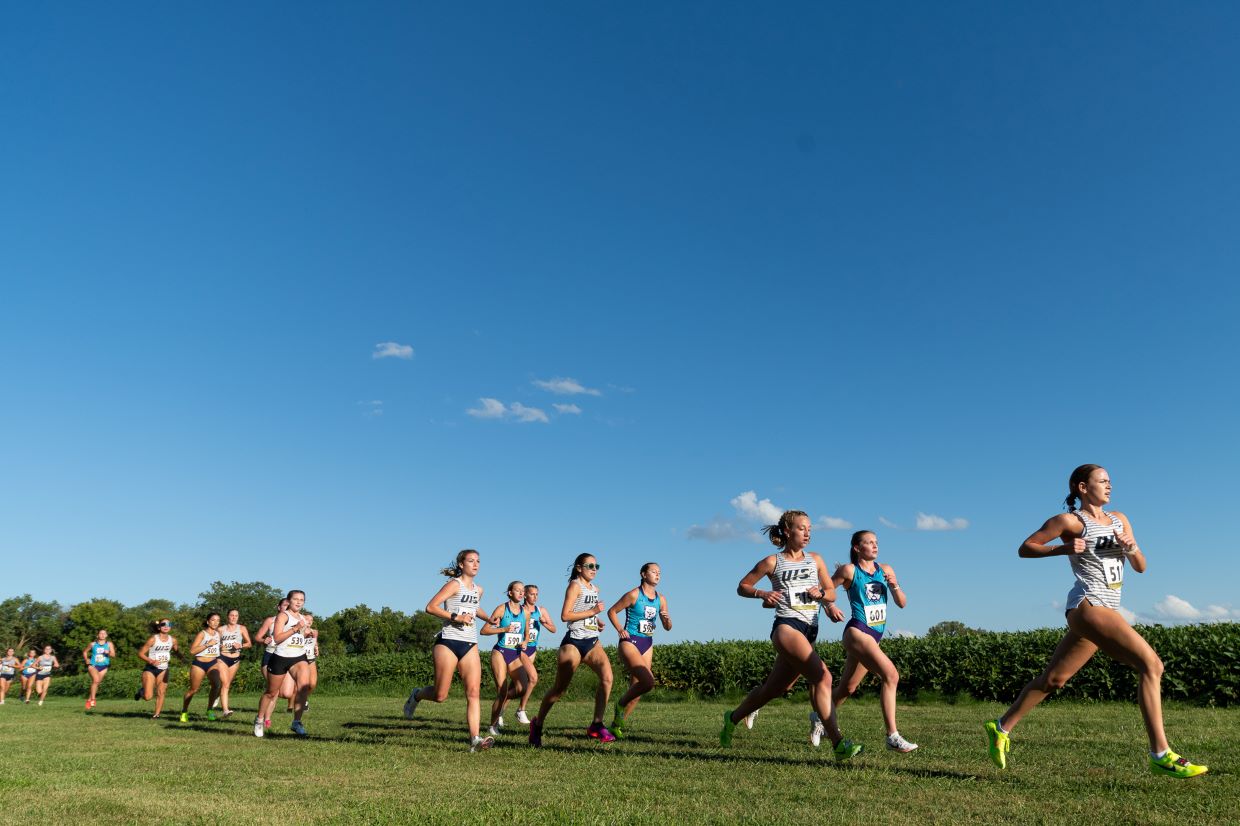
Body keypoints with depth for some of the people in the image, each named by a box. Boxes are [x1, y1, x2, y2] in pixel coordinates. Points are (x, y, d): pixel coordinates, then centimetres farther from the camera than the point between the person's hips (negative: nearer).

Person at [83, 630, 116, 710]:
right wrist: (86, 660, 6)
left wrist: (108, 653, -27)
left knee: (96, 682, 6)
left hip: (103, 667, 2)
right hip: (93, 665, -2)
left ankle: (89, 699, 26)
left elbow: (113, 654, -6)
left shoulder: (109, 644, 2)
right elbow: (84, 651, 20)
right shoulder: (93, 644, 4)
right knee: (96, 679, -25)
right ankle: (93, 699, -20)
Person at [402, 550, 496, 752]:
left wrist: (488, 618, 20)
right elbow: (431, 607, -14)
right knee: (440, 695, -1)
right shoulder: (454, 584, -5)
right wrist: (455, 617, -21)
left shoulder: (478, 590, 16)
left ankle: (475, 739, -13)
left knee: (474, 692, -9)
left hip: (470, 646, 6)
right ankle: (416, 695, 31)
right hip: (448, 642, -6)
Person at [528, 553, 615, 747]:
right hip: (573, 642, -6)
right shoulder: (575, 586, -7)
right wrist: (592, 612, -17)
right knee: (560, 689, 2)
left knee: (607, 676, -18)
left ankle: (596, 725, -11)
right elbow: (565, 615, -17)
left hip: (592, 642, 7)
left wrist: (597, 620, 13)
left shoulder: (595, 588, 16)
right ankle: (537, 723, 23)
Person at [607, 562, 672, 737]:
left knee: (636, 688, 7)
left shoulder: (661, 599, 8)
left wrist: (667, 619, -7)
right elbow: (612, 611, -1)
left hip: (647, 645, 7)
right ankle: (621, 704, 2)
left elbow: (667, 628, 14)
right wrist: (620, 630, -13)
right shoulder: (634, 595, -9)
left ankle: (617, 724, 22)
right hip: (630, 642, -7)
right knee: (648, 682, -23)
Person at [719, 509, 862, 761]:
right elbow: (742, 587, 8)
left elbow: (832, 594, 19)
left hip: (810, 630, 6)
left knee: (774, 688, 13)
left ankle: (733, 718, 35)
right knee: (822, 677, -23)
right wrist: (762, 593, -10)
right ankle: (839, 744, -20)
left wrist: (822, 594, -3)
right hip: (787, 626, -6)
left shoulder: (815, 559, 13)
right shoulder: (772, 562, 1)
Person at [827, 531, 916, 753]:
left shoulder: (885, 570, 10)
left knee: (846, 688, 17)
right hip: (857, 632, -6)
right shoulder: (849, 570, -5)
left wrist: (894, 586, -8)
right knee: (891, 675, -23)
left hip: (875, 635, 7)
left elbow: (902, 603, 9)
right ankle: (892, 736, -19)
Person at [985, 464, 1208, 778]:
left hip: (1106, 609, 7)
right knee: (1151, 664, -18)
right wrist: (1062, 548, -15)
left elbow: (1141, 567, 18)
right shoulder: (1070, 522, -3)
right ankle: (1161, 754, -15)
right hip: (1088, 605, -7)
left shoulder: (1119, 519, 18)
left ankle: (1002, 727, 21)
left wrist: (1131, 547, -3)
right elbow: (1025, 548, 0)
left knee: (1053, 678, 11)